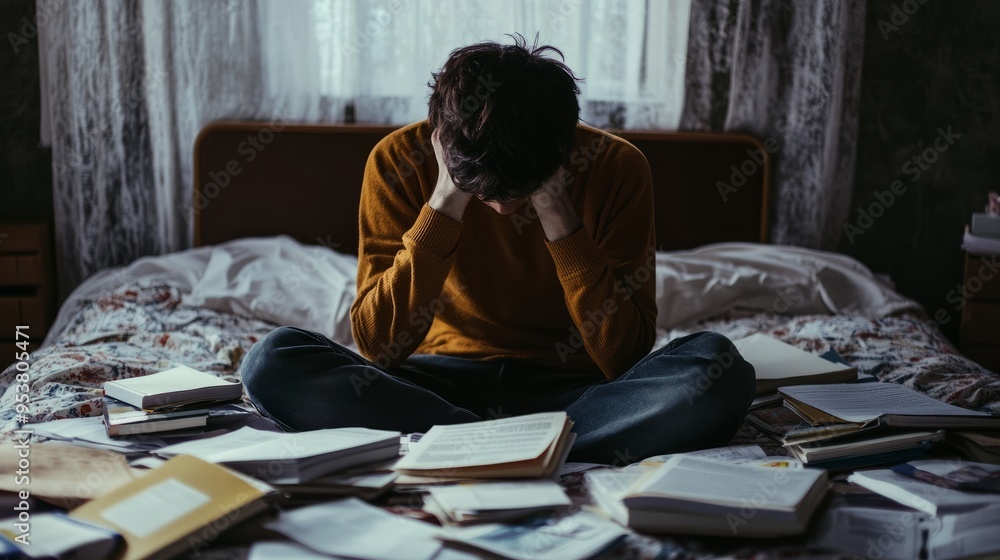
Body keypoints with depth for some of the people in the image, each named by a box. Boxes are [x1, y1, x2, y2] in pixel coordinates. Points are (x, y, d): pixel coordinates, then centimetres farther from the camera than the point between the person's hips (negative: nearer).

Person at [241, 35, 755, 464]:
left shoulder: (616, 168, -13)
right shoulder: (400, 160, -13)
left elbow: (625, 359, -18)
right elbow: (376, 346, -18)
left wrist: (558, 215, -26)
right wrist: (444, 205, -26)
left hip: (567, 386, 0)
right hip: (442, 381, 1)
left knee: (720, 369, -29)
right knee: (271, 361, -25)